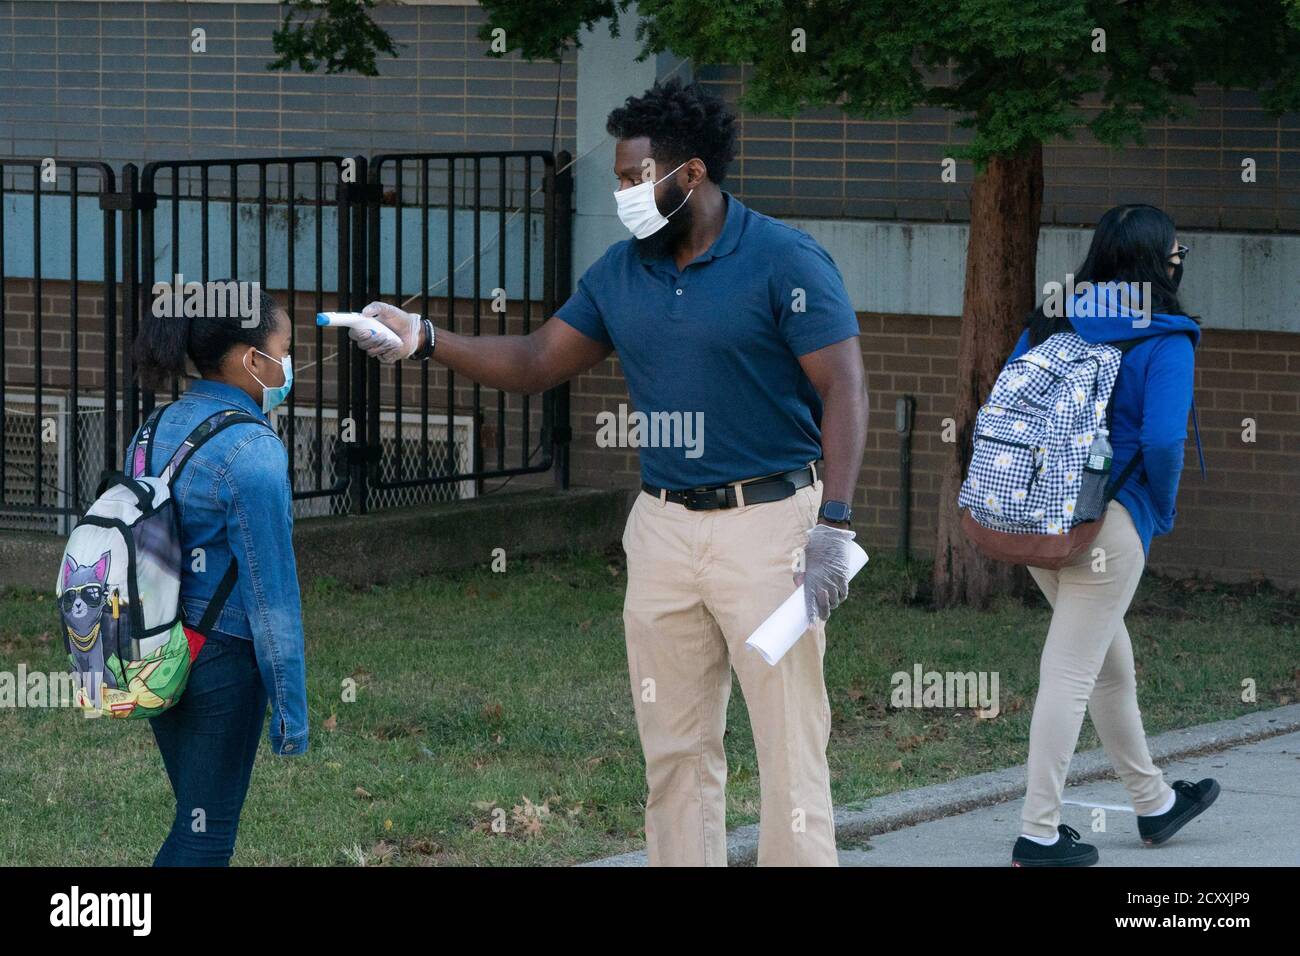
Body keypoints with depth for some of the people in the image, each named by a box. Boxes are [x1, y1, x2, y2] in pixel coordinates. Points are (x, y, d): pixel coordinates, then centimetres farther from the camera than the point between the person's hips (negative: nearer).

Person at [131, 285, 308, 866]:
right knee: (204, 837, 0)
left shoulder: (154, 433, 6)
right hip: (223, 658, -8)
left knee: (197, 820, 19)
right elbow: (270, 593, -18)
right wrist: (289, 710, -13)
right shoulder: (251, 452, -19)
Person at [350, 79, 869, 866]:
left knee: (791, 742, -7)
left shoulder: (784, 261, -10)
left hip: (768, 523, -6)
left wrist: (834, 528, -22)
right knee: (674, 746, 9)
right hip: (664, 527, 7)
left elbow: (845, 393, -14)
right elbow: (535, 363, 14)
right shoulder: (622, 272, 10)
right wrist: (425, 340, 1)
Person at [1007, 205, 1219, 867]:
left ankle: (1152, 802, 37)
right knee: (1071, 671, -3)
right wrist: (1163, 512, -4)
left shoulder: (1052, 323, 7)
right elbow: (1162, 439, -21)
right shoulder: (1165, 340, -11)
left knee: (1111, 662, 21)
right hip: (1109, 525, -7)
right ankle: (1038, 835, -1)